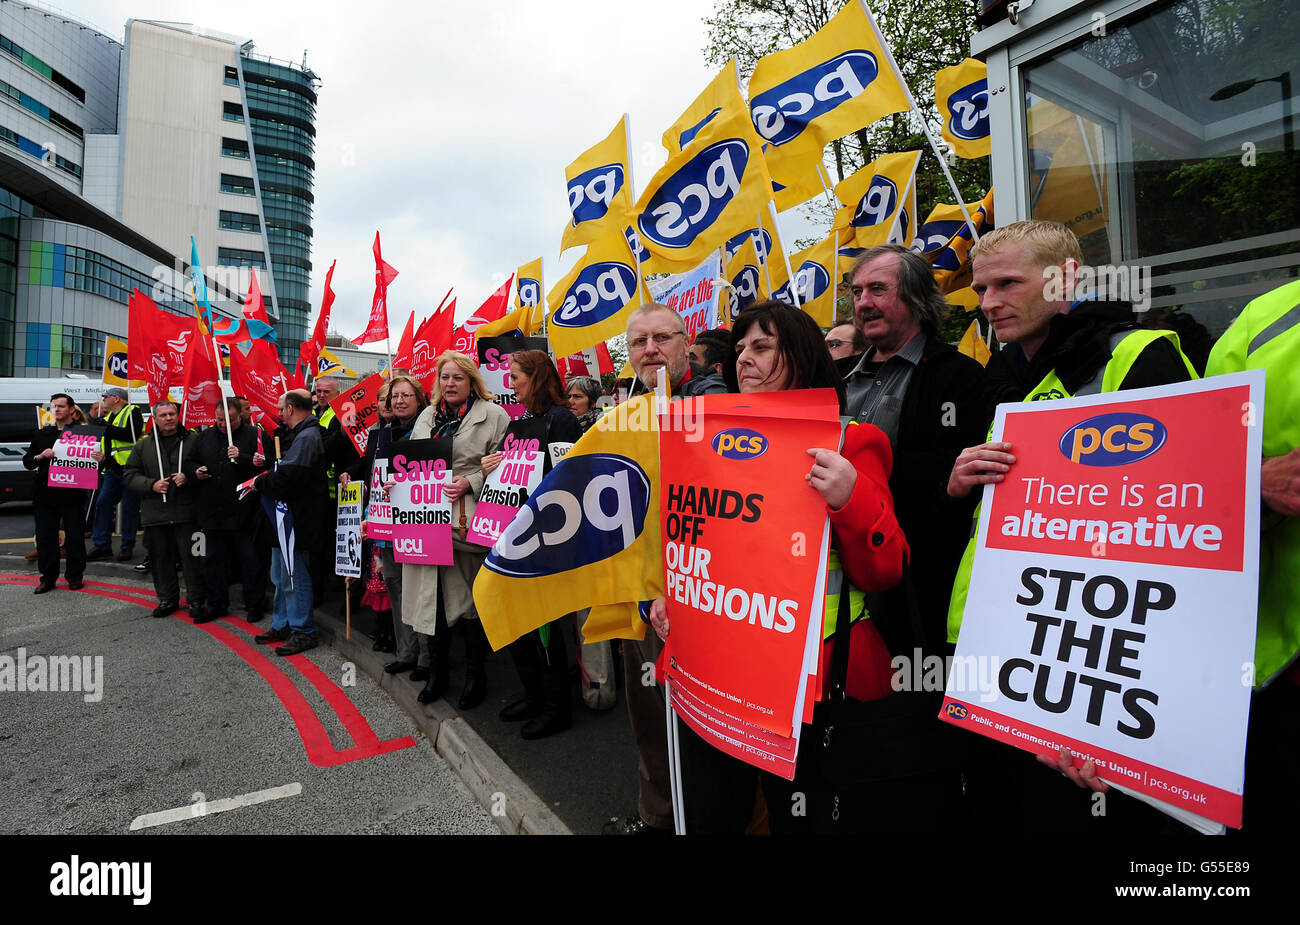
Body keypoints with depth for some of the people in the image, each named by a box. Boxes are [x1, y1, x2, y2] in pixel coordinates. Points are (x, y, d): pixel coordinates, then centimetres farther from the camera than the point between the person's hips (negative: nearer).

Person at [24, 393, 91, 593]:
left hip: (73, 494, -4)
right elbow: (26, 462, 13)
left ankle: (75, 576, 14)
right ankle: (48, 578, 15)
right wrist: (40, 456, -9)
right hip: (45, 494, 4)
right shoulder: (42, 434, 14)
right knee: (45, 537, 6)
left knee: (75, 536, 2)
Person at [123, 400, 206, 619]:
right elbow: (131, 475, 10)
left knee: (191, 556, -2)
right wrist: (152, 485, -8)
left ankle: (196, 600, 8)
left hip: (186, 512, -3)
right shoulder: (143, 445, 10)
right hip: (155, 514, 3)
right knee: (161, 558, 12)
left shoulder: (193, 441, 3)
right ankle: (167, 599, 26)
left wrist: (189, 477, -14)